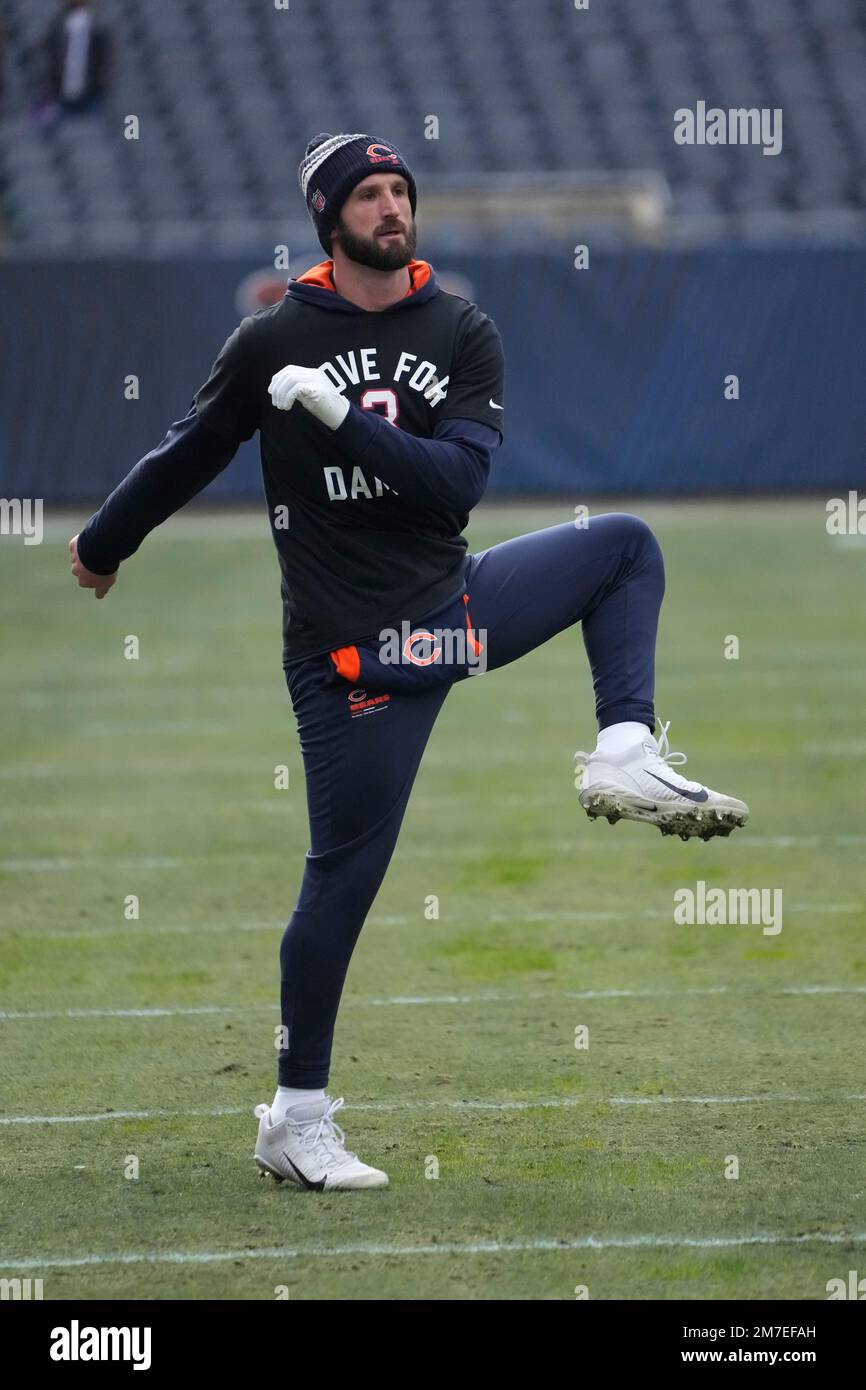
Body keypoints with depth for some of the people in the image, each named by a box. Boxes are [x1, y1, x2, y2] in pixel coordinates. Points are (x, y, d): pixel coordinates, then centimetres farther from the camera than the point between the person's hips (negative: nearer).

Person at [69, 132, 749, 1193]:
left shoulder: (463, 336, 2)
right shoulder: (276, 340, -6)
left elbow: (459, 480, -11)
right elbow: (188, 456, 7)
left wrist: (343, 416, -20)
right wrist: (104, 546, 18)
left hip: (456, 604, 5)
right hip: (354, 650, -5)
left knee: (624, 546, 9)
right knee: (344, 876, -2)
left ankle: (626, 760, -3)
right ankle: (295, 1120, 6)